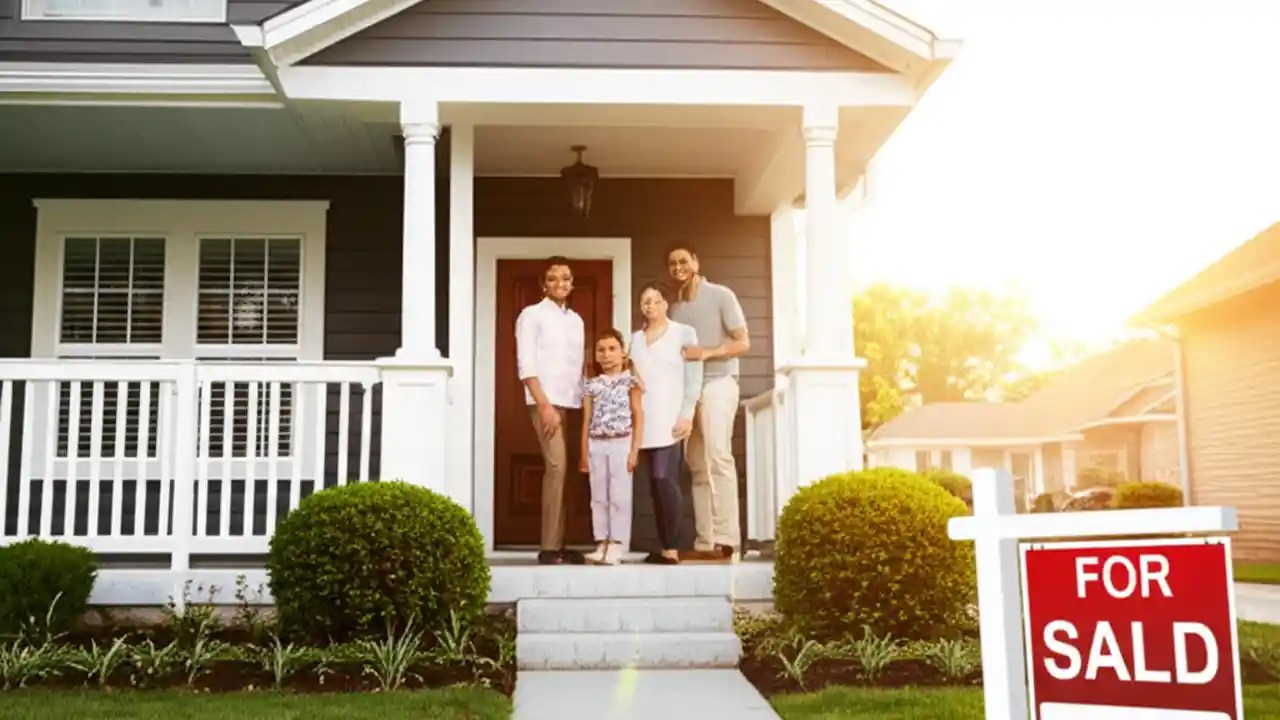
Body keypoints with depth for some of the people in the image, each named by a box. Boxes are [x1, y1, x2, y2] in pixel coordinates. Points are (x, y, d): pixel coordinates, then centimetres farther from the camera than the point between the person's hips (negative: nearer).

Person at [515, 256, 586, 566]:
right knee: (556, 466, -15)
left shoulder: (576, 320, 18)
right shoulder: (532, 314, 0)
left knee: (561, 469, 3)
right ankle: (550, 547, -12)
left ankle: (557, 544, 6)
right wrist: (545, 405, -15)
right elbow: (526, 365, -8)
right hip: (546, 401, -6)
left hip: (573, 402, 6)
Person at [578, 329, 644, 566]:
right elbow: (587, 420, 10)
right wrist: (584, 452, 6)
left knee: (619, 496, -3)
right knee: (599, 497, 6)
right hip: (597, 444, 4)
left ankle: (617, 545, 0)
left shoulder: (630, 381, 0)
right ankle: (602, 544, 11)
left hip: (621, 442, -4)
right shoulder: (592, 384, 9)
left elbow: (638, 417, -2)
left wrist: (634, 450, -8)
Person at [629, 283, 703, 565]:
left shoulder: (684, 333, 3)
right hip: (644, 420, 5)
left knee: (664, 478, -14)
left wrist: (687, 415, -11)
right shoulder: (635, 339, 16)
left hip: (669, 418, -5)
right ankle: (664, 546, 9)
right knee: (655, 483, 5)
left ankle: (671, 549, -12)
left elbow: (693, 377, -2)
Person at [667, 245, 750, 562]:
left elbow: (743, 343, -4)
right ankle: (705, 542, 3)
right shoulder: (675, 306, 16)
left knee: (718, 457, -19)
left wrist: (706, 353, -18)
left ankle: (725, 540, -22)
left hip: (717, 384, -6)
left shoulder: (721, 296, 0)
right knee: (697, 465, 3)